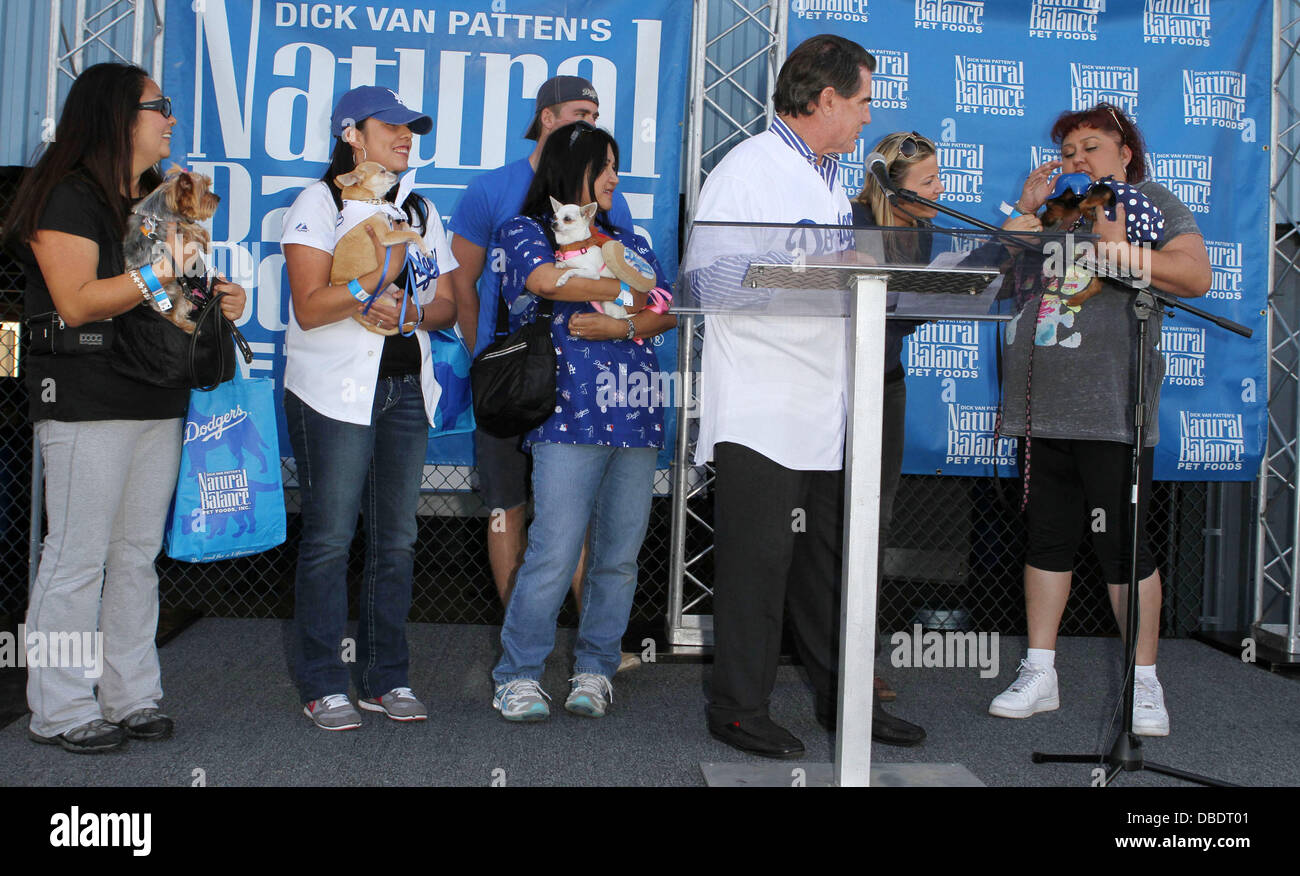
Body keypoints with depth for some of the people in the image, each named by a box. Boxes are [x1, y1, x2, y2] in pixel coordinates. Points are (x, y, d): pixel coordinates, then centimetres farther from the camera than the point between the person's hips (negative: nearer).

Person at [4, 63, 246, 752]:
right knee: (77, 556, -4)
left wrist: (216, 299, 9)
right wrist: (160, 270, -21)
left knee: (138, 554, 9)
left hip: (159, 403, 8)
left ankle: (131, 696, 17)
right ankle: (60, 711, 5)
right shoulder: (66, 196, -6)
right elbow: (77, 303, -16)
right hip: (86, 403, -8)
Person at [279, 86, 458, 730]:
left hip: (407, 388, 6)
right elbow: (309, 307, -10)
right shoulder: (319, 202, 0)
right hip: (335, 391, -5)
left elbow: (446, 305, 15)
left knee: (397, 537, 5)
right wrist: (373, 281, -23)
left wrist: (415, 313, -7)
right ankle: (322, 684, 5)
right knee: (329, 537, -5)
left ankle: (386, 678, 15)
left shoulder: (420, 211, 19)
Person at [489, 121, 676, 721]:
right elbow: (549, 281, -13)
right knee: (554, 554, -9)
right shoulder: (526, 231, 9)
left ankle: (595, 670, 18)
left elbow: (668, 311, 10)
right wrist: (629, 288, -2)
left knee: (619, 555, 5)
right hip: (569, 416, -5)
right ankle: (518, 675, 4)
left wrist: (620, 326, -9)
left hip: (636, 417, 5)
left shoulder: (629, 242, 23)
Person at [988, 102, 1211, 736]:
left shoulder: (1151, 203, 8)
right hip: (1043, 406, 5)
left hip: (1110, 409, -5)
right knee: (1047, 537, 7)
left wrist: (1109, 242, -14)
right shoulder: (1051, 207, 22)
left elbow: (1195, 276, -7)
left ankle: (1143, 684, 9)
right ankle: (1039, 675, 15)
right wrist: (1027, 211, 6)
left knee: (1121, 546, -3)